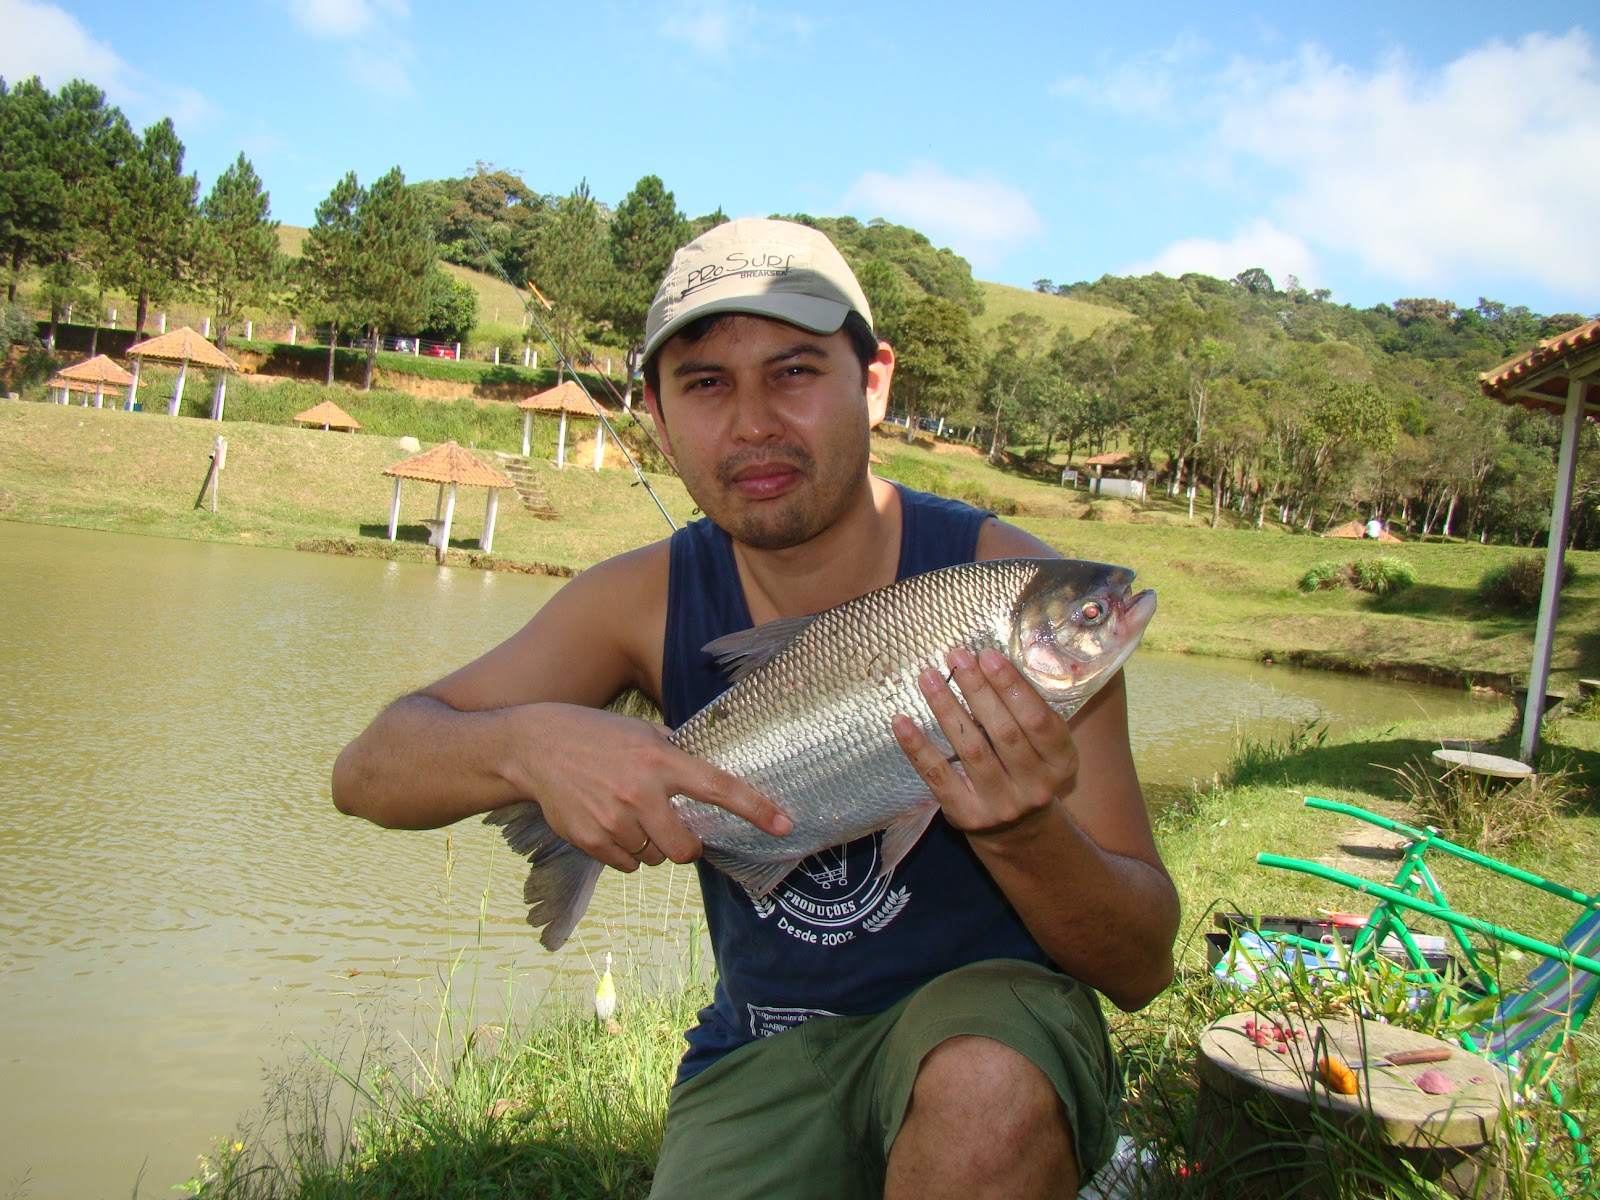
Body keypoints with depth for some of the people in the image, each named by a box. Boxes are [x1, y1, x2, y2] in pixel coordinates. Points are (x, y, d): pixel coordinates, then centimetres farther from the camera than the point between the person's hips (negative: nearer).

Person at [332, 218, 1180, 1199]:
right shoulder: (651, 602, -6)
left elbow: (1144, 969, -14)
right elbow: (367, 772, -9)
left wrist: (1022, 833, -36)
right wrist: (529, 746, -30)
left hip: (990, 1010, -2)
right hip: (768, 1051, 3)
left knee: (985, 1092, -35)